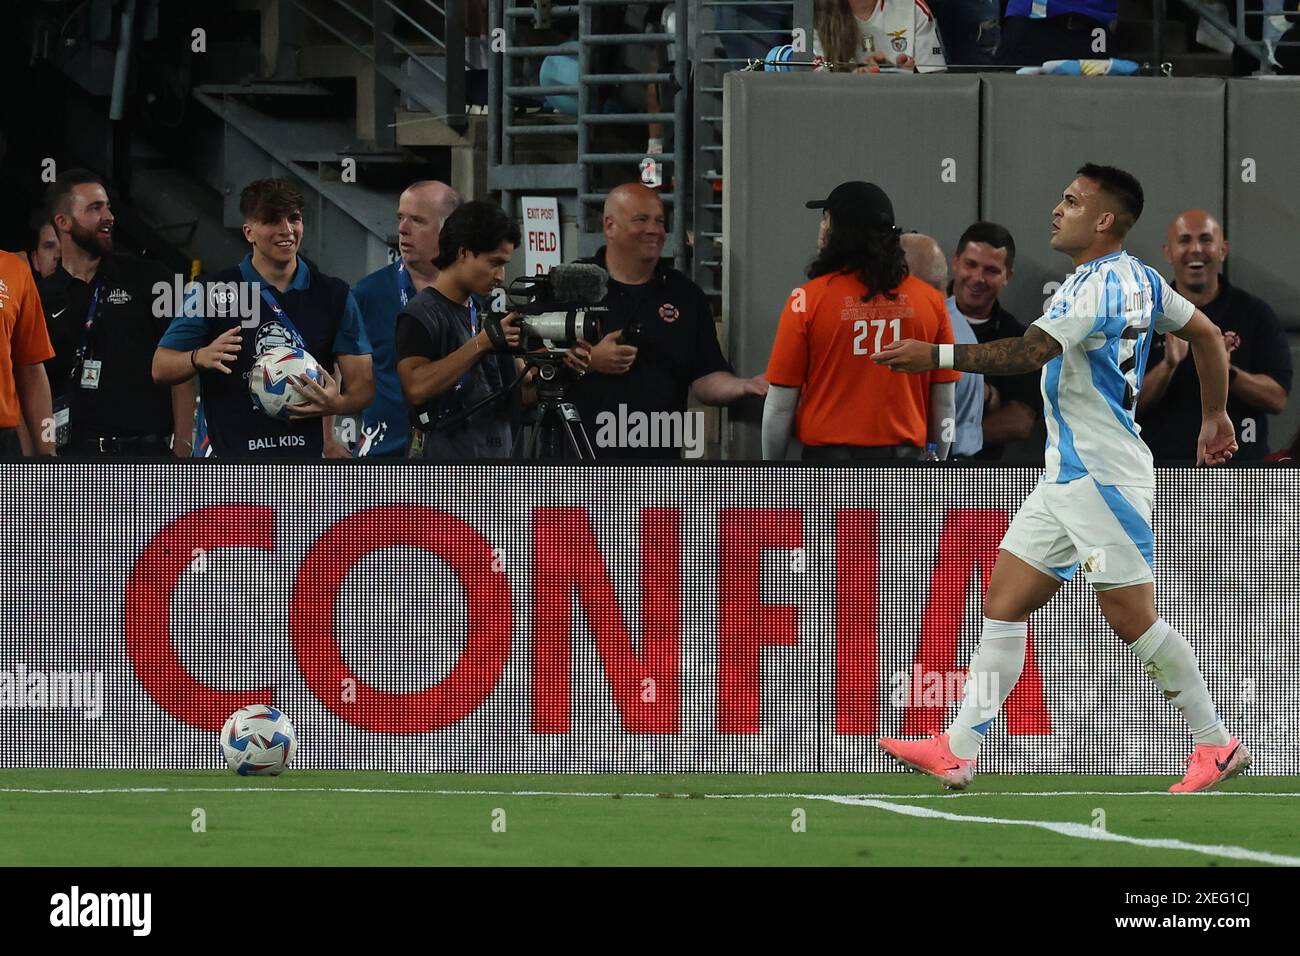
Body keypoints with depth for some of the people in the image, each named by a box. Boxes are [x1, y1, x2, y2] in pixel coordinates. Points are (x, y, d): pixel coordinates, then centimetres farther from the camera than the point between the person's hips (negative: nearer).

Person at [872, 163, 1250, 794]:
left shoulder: (1101, 286, -19)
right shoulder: (1139, 279, 11)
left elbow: (1029, 351, -29)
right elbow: (1206, 333, 22)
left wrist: (937, 356, -30)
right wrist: (1215, 416, 30)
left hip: (1104, 479, -10)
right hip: (1067, 477, 10)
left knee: (1131, 617, -5)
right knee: (1004, 600, 5)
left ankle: (1215, 745, 7)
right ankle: (957, 752, 3)